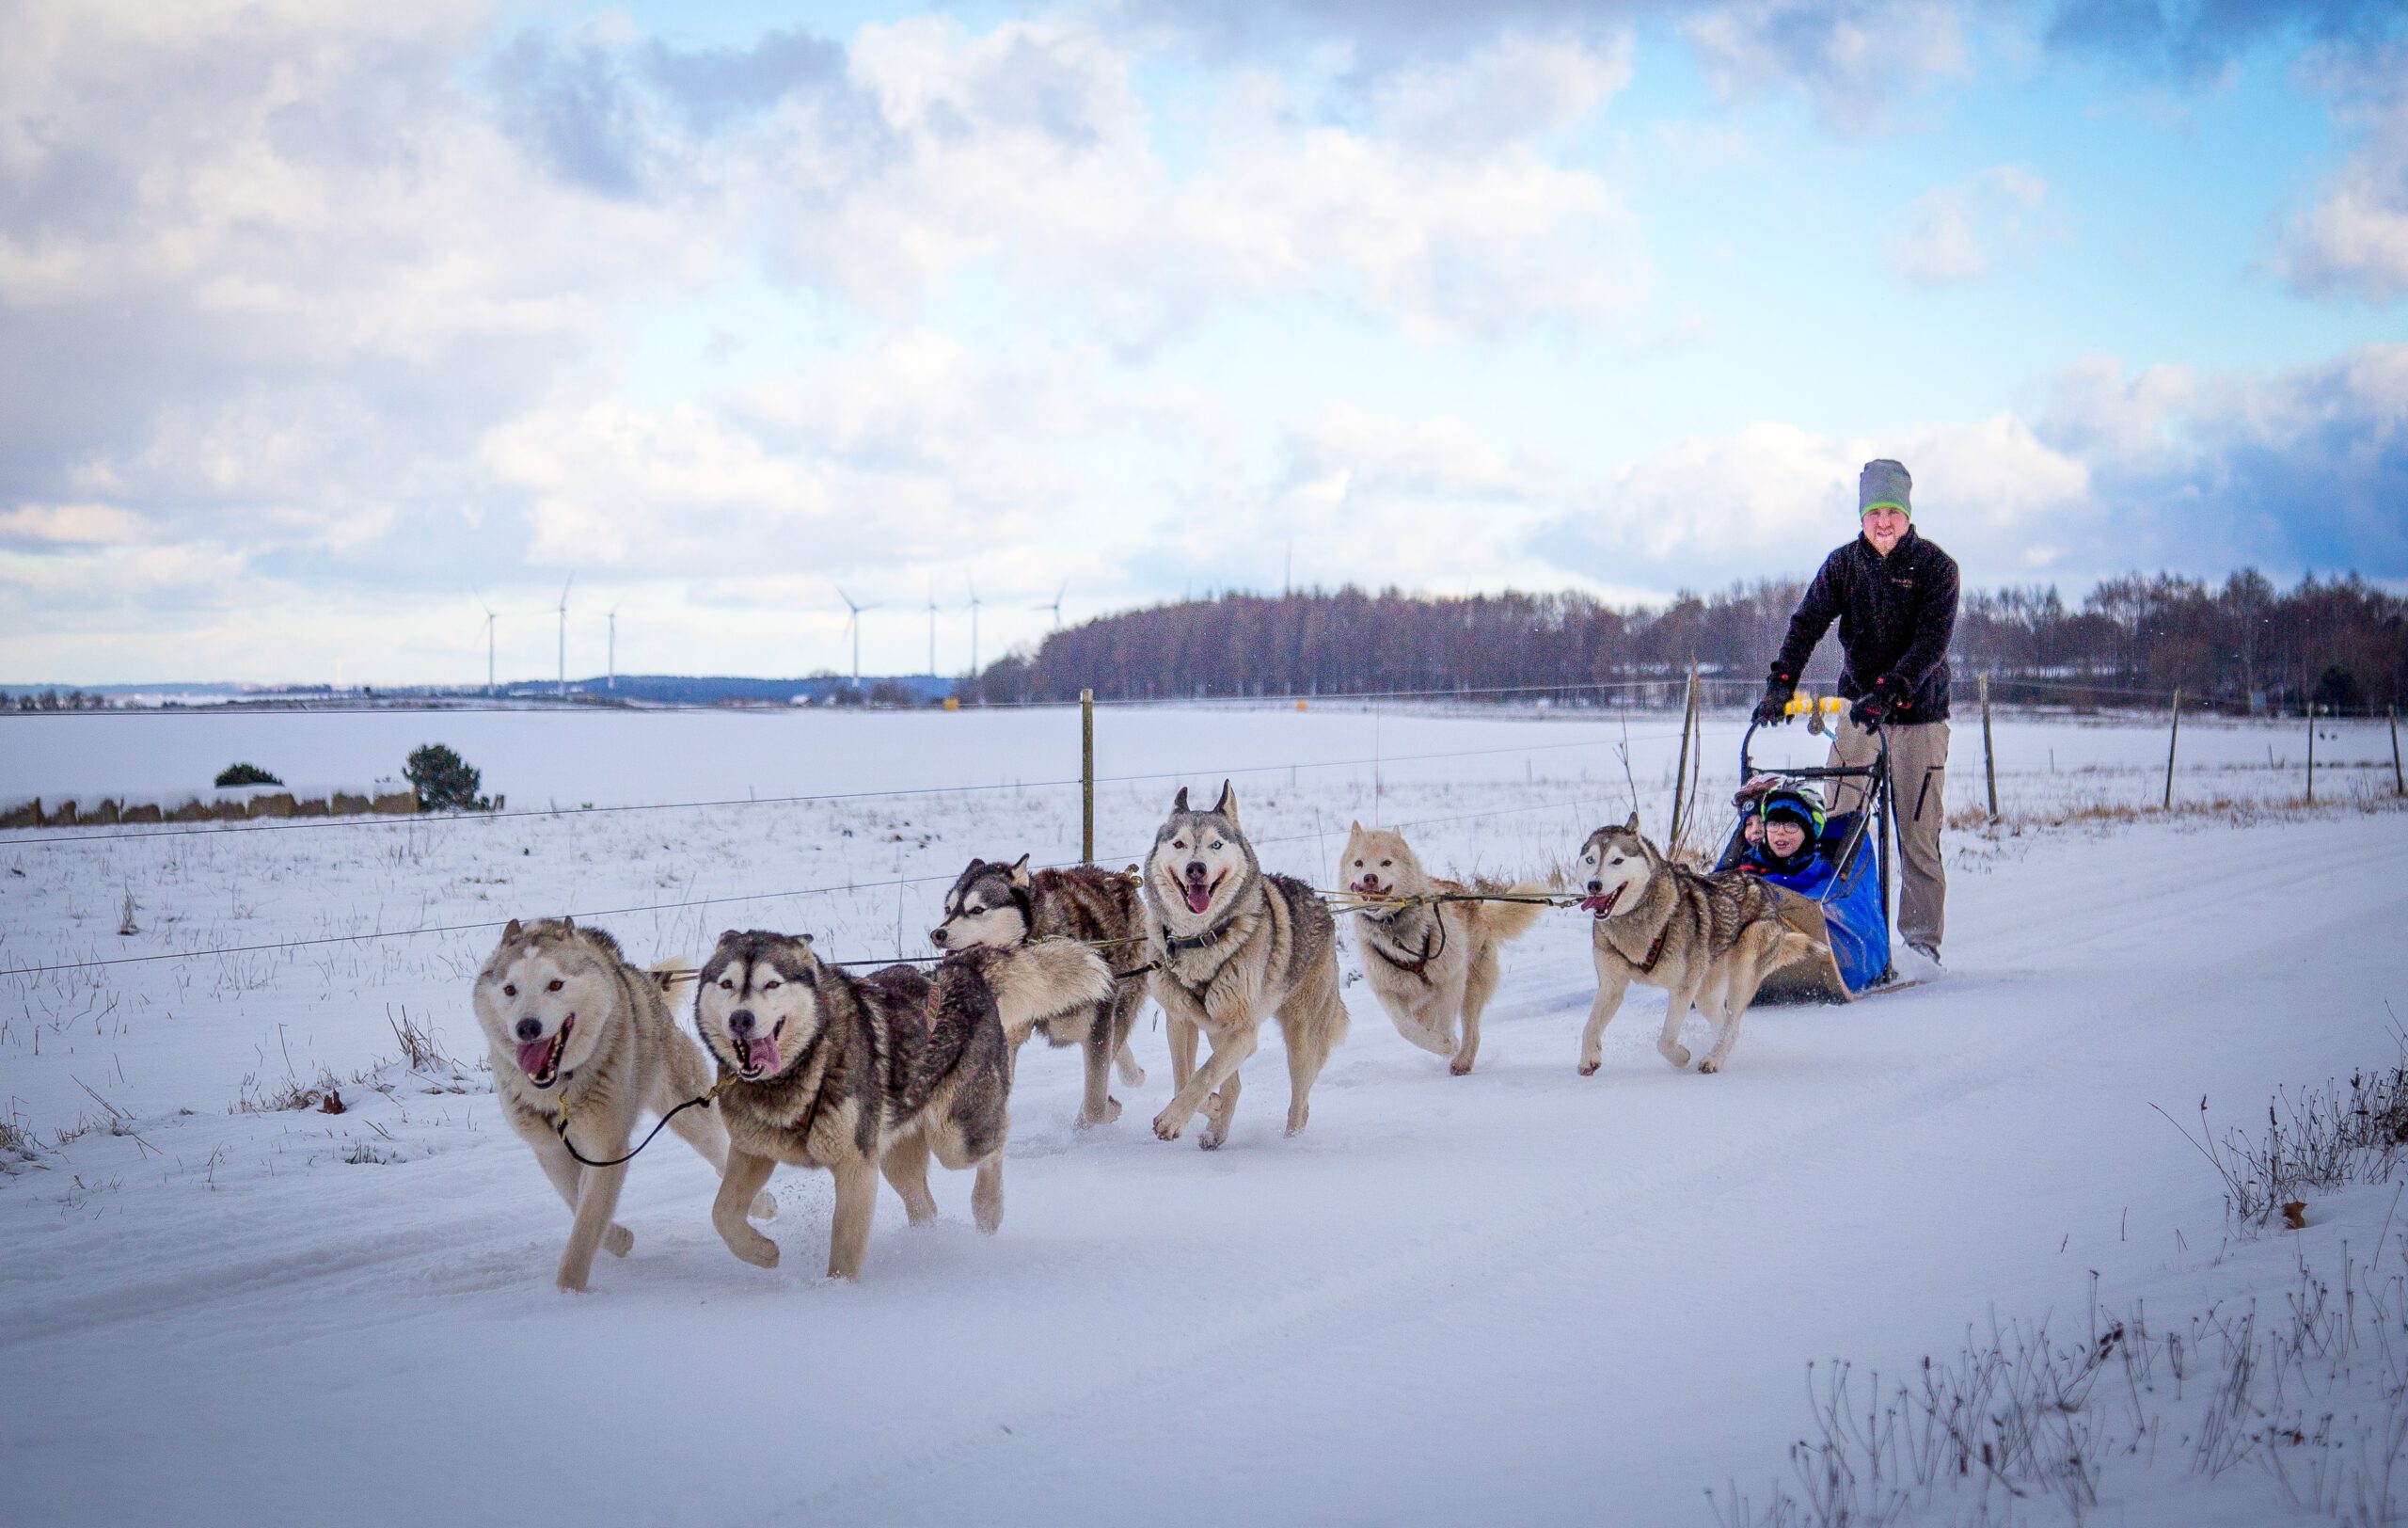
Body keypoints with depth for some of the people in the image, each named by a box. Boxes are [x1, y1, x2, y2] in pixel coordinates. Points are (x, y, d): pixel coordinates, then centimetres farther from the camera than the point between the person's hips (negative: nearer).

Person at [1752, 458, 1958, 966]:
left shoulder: (1935, 566, -6)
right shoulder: (1843, 564, 3)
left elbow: (1933, 641, -16)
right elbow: (1807, 623, -4)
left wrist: (1889, 691, -30)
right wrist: (1781, 682, -19)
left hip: (1918, 714, -2)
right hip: (1856, 708, 3)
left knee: (1919, 833, -2)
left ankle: (1922, 938, 6)